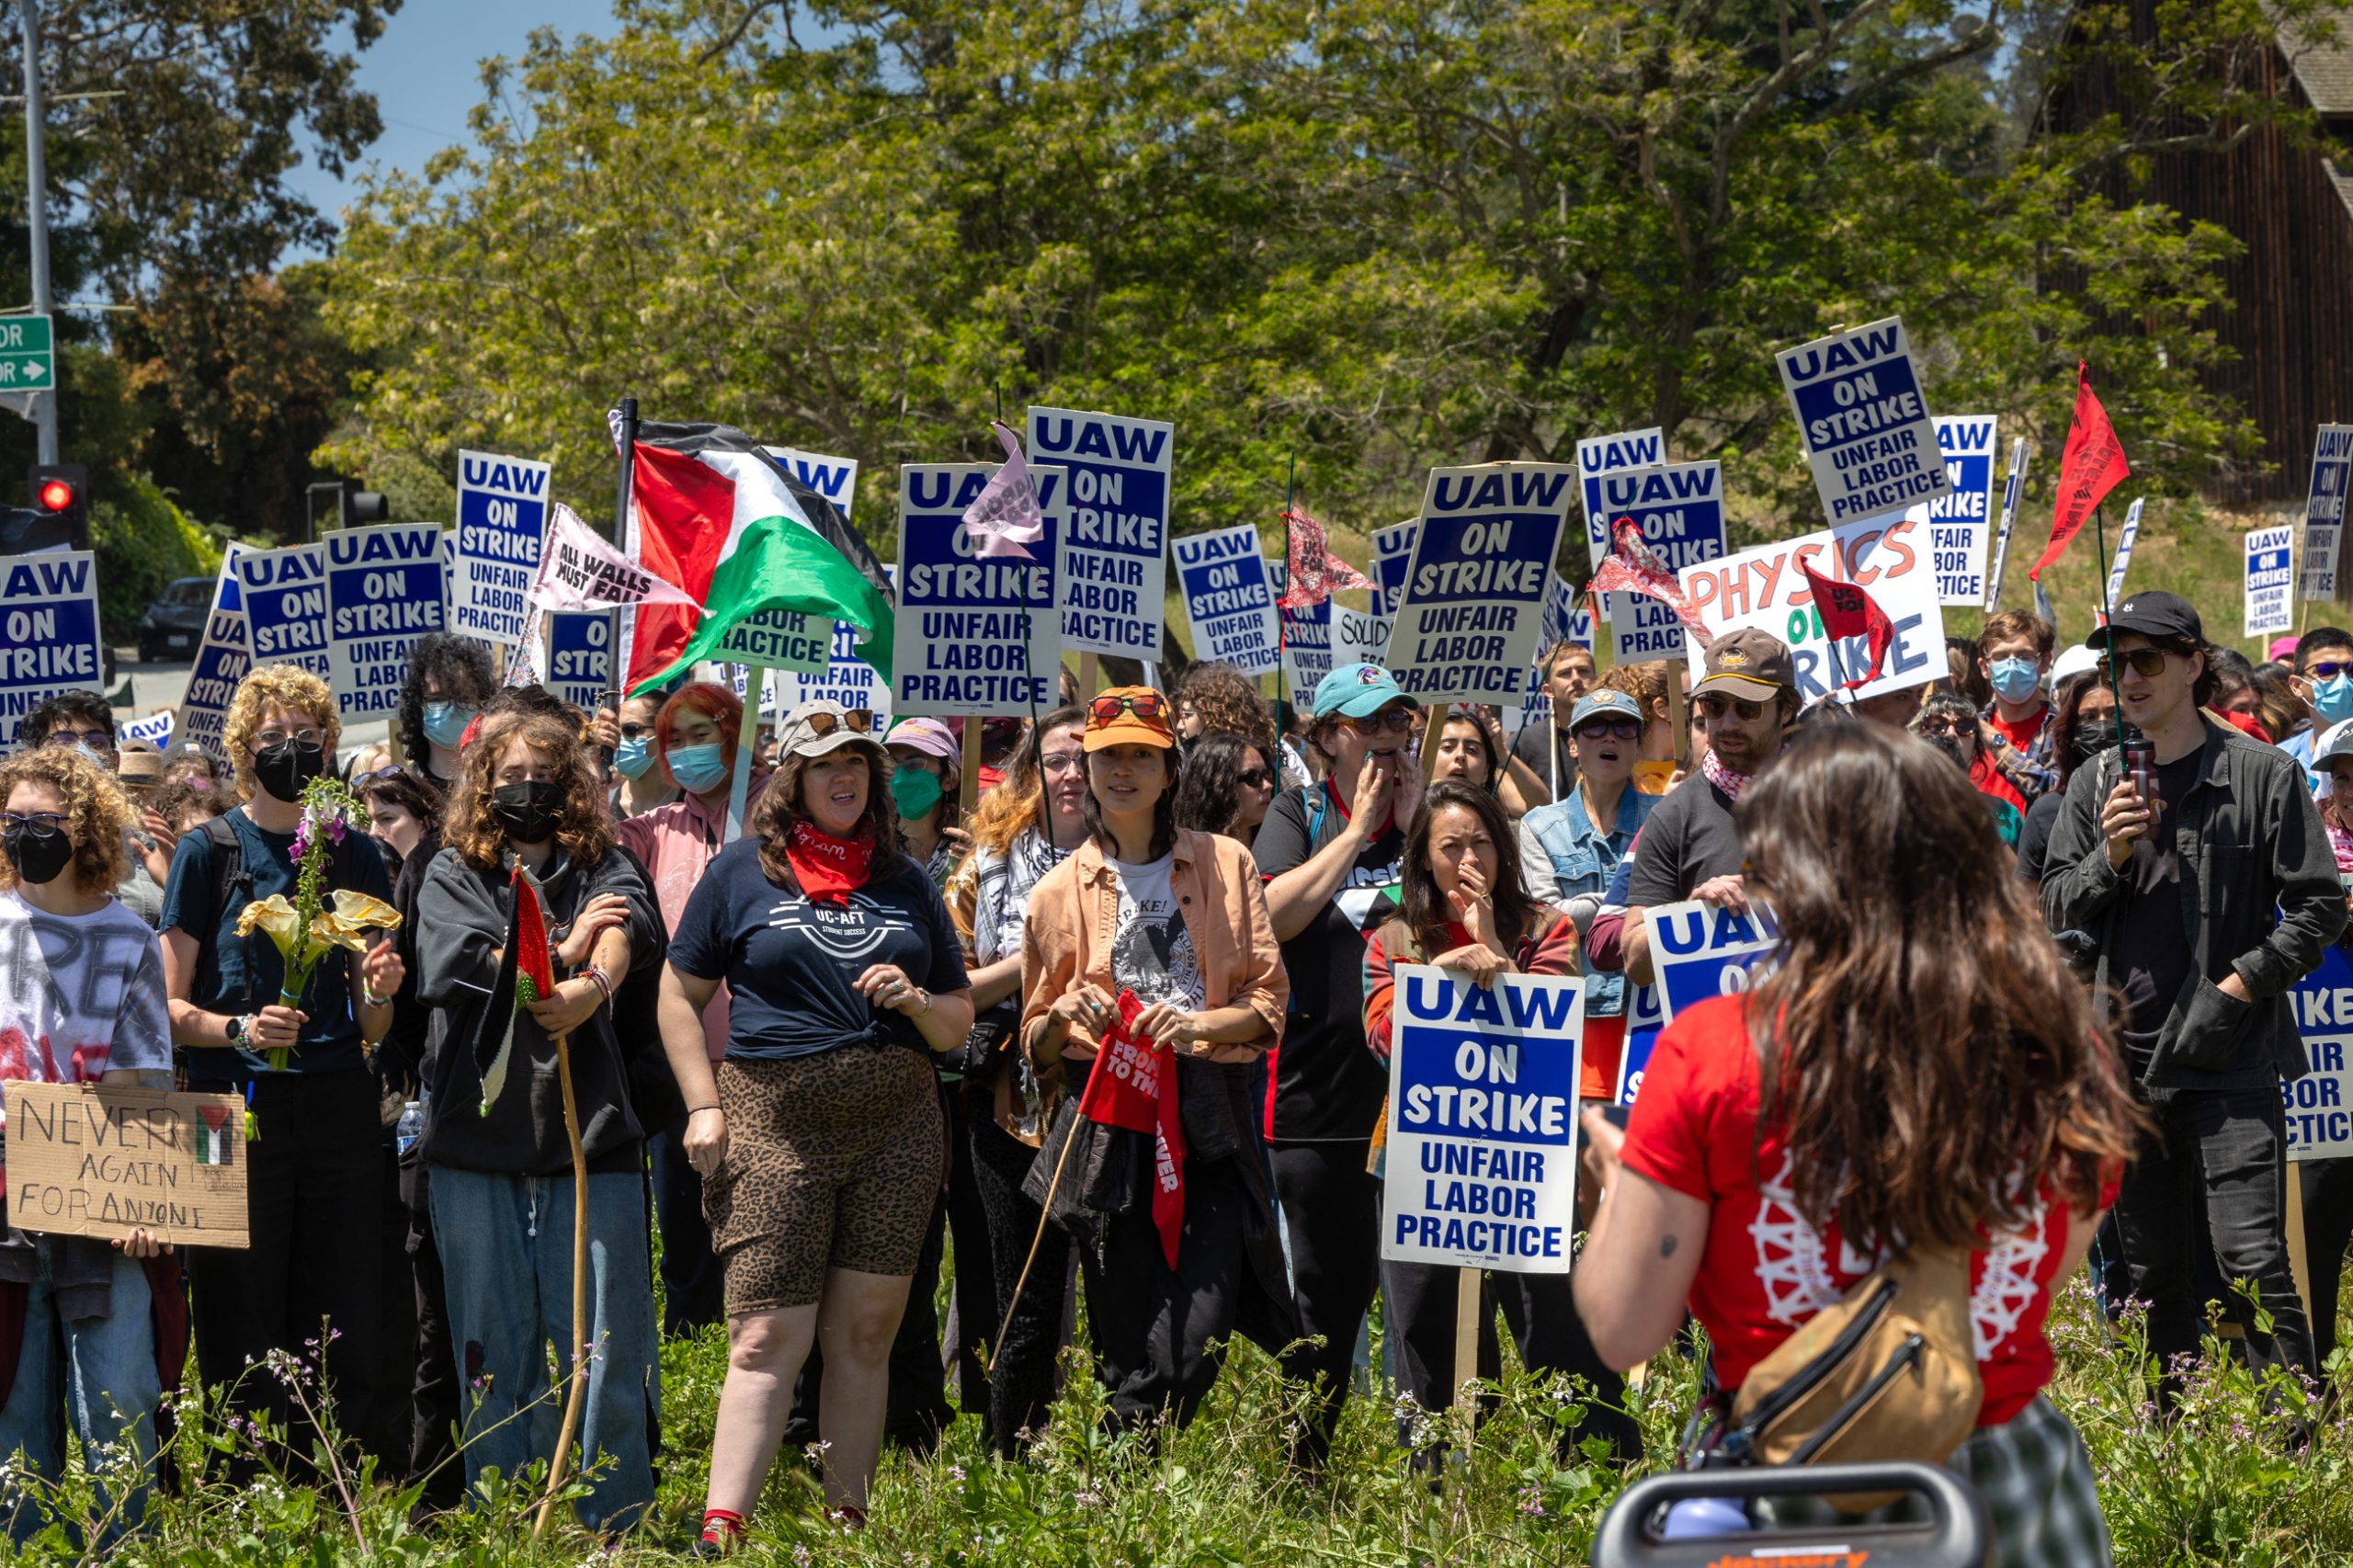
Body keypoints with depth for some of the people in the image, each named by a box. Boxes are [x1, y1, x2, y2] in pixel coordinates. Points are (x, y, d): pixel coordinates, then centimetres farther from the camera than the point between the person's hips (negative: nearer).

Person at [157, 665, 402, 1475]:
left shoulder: (357, 856, 13)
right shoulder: (208, 851, 3)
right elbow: (170, 1007, 0)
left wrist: (380, 992, -7)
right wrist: (241, 1029, -18)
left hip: (338, 1112, 3)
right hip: (238, 1106, -3)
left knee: (343, 1337, 2)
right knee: (242, 1339, -2)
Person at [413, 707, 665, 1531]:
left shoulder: (603, 867, 11)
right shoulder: (452, 873, 13)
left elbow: (626, 928, -11)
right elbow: (460, 962, -5)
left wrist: (596, 983, -31)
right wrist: (563, 953, -4)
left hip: (586, 1128, 0)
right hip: (478, 1127, 1)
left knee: (600, 1344, -4)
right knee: (495, 1345, 4)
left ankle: (608, 1523, 5)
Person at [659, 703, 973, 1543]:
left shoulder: (906, 881, 15)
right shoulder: (742, 870, 7)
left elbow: (960, 1018, 18)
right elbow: (681, 995, 8)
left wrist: (915, 1001, -4)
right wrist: (704, 1105, -3)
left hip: (895, 1126, 3)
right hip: (773, 1120, -3)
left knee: (864, 1334, 3)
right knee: (766, 1339, -10)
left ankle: (847, 1525, 11)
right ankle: (720, 1532, -13)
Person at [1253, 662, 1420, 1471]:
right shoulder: (1300, 814, 6)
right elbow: (1275, 917, -11)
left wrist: (1413, 824, -5)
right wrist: (1359, 830, -8)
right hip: (1320, 1091, -2)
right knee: (1326, 1285, 3)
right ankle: (1302, 1458, 11)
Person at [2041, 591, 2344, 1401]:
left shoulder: (2259, 773, -2)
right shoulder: (2094, 784, 10)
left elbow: (2319, 905, -3)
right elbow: (2054, 908, 10)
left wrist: (2241, 983, -12)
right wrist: (2108, 858, -8)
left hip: (2230, 1060, -5)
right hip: (2128, 1056, 5)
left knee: (2252, 1259, -12)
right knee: (2153, 1266, 12)